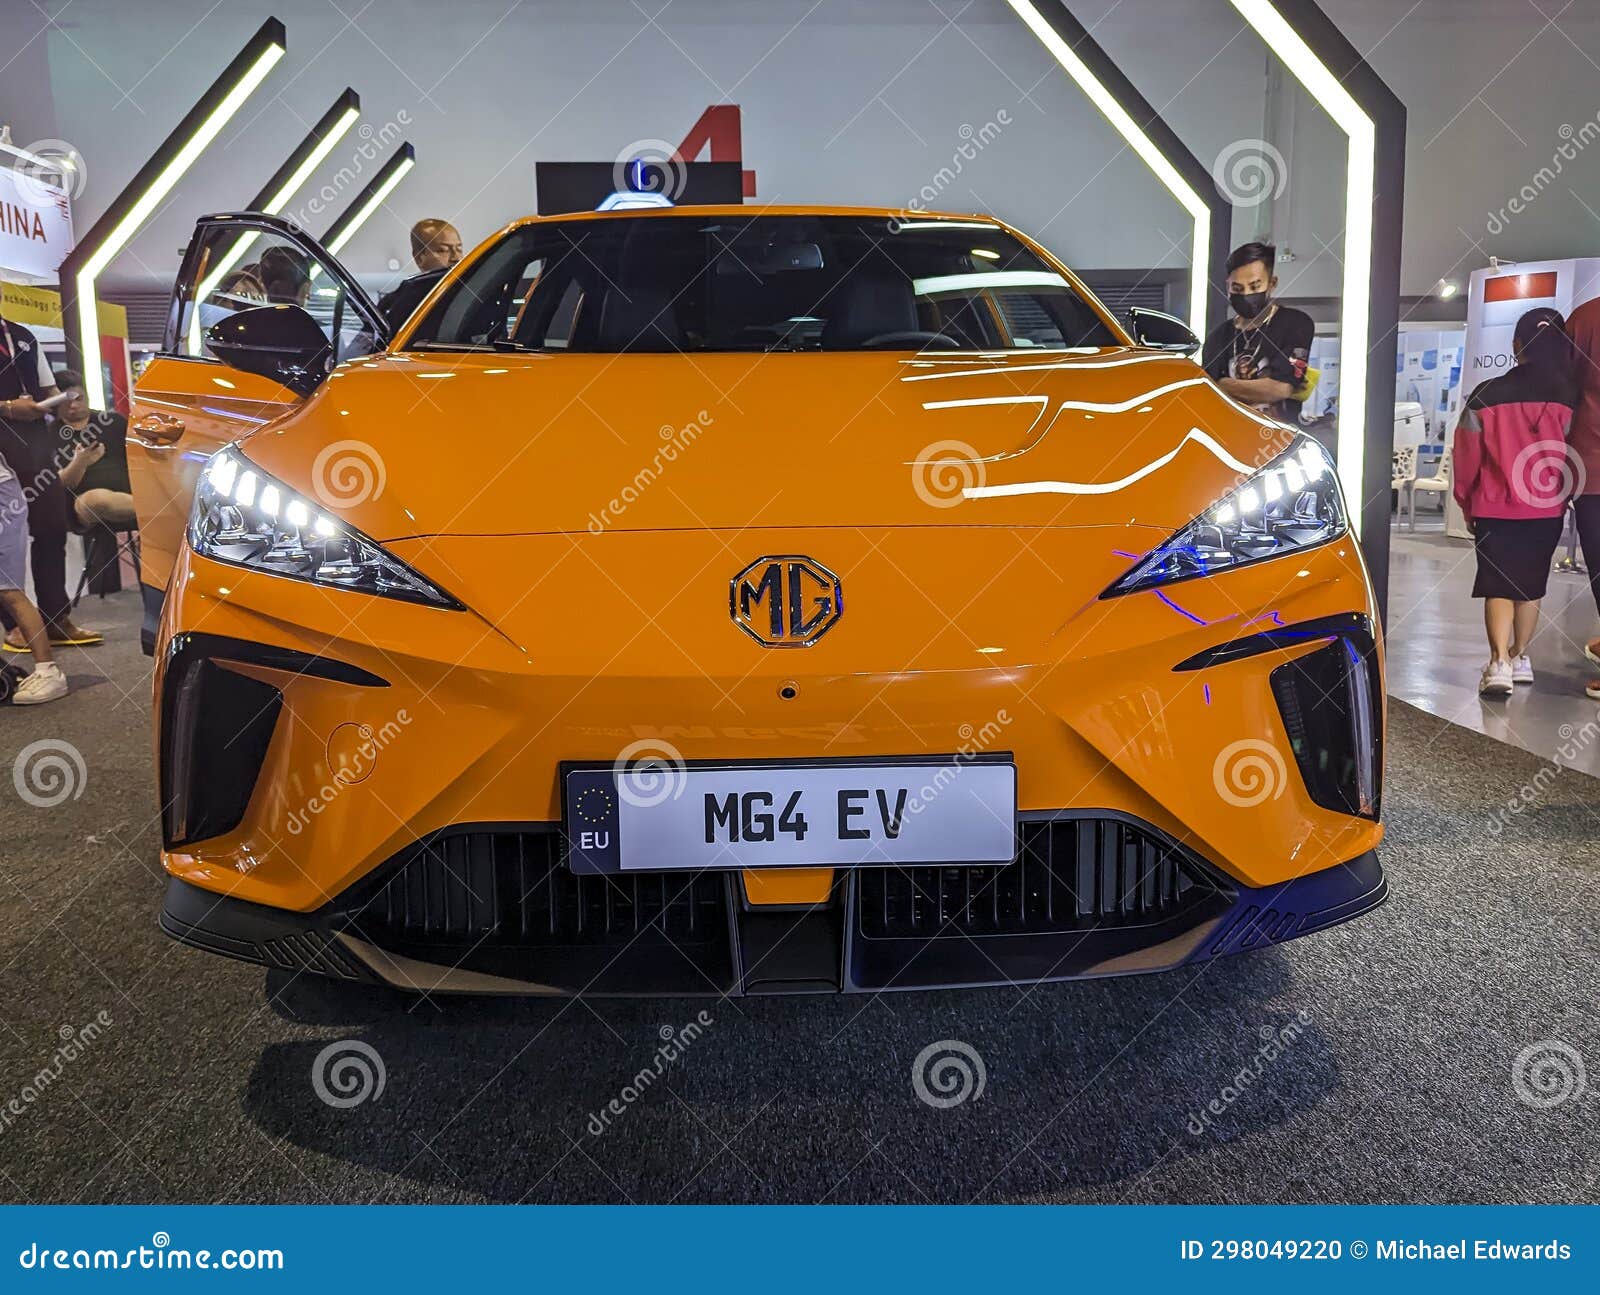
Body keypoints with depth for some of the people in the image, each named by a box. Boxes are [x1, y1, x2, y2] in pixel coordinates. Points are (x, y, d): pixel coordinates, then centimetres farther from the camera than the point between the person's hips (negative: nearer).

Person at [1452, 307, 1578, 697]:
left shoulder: (1487, 395, -7)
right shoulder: (1569, 398, -4)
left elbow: (1466, 456, -3)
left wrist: (1466, 502, 10)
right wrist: (1565, 495, 18)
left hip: (1495, 508, -2)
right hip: (1547, 509, 2)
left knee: (1498, 584, -1)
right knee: (1531, 585, 16)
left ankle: (1499, 663, -16)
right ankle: (1520, 658, 25)